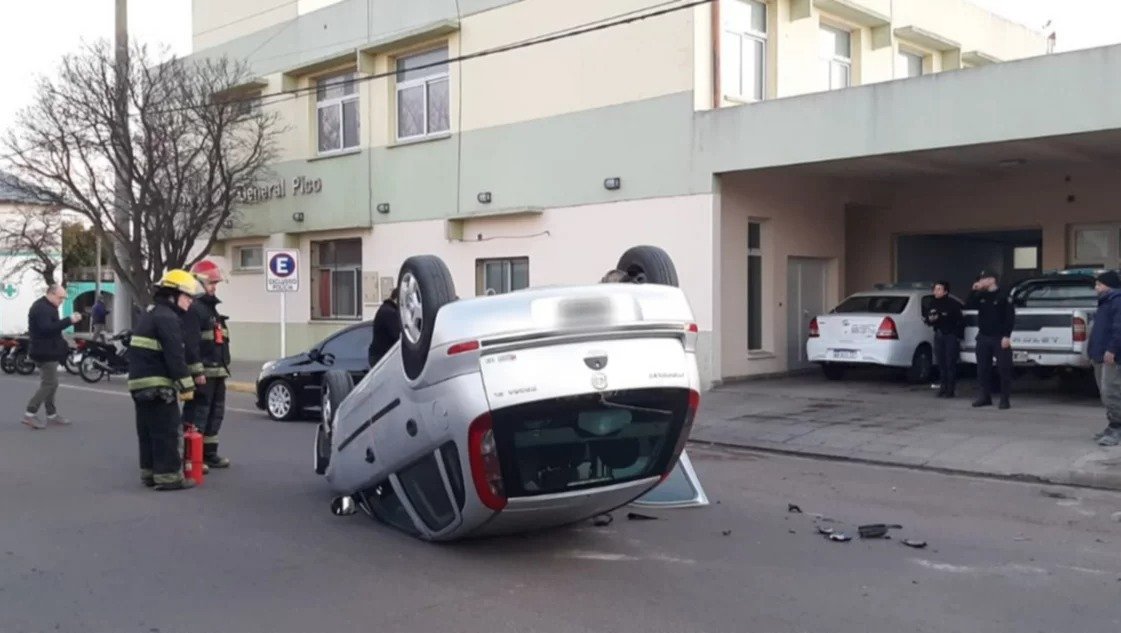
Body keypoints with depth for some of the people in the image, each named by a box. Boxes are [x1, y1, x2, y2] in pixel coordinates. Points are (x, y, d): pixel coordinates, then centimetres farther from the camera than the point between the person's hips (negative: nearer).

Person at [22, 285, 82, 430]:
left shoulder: (46, 307, 17)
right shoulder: (41, 308, -17)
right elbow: (47, 328, -30)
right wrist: (69, 321, -32)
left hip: (47, 352, 11)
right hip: (45, 352, -11)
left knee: (49, 384, 14)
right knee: (50, 383, -10)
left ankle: (52, 414, 19)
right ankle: (30, 414, -6)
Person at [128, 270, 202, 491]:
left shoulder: (149, 315, 20)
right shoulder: (167, 317, -13)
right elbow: (175, 356, -20)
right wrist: (186, 386, -17)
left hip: (139, 382, 10)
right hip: (157, 385, -10)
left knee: (148, 431, 15)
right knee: (169, 431, -6)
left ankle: (149, 472, 20)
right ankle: (169, 476, -5)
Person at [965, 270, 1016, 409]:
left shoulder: (1003, 296, -7)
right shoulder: (980, 296, 11)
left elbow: (1010, 317, -10)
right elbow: (968, 306, 2)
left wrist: (1007, 336, -16)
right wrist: (974, 291, -7)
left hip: (1000, 338, -6)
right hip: (983, 337, 6)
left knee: (1004, 369, -4)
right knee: (982, 369, 8)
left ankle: (1005, 398, 1)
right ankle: (985, 396, 17)